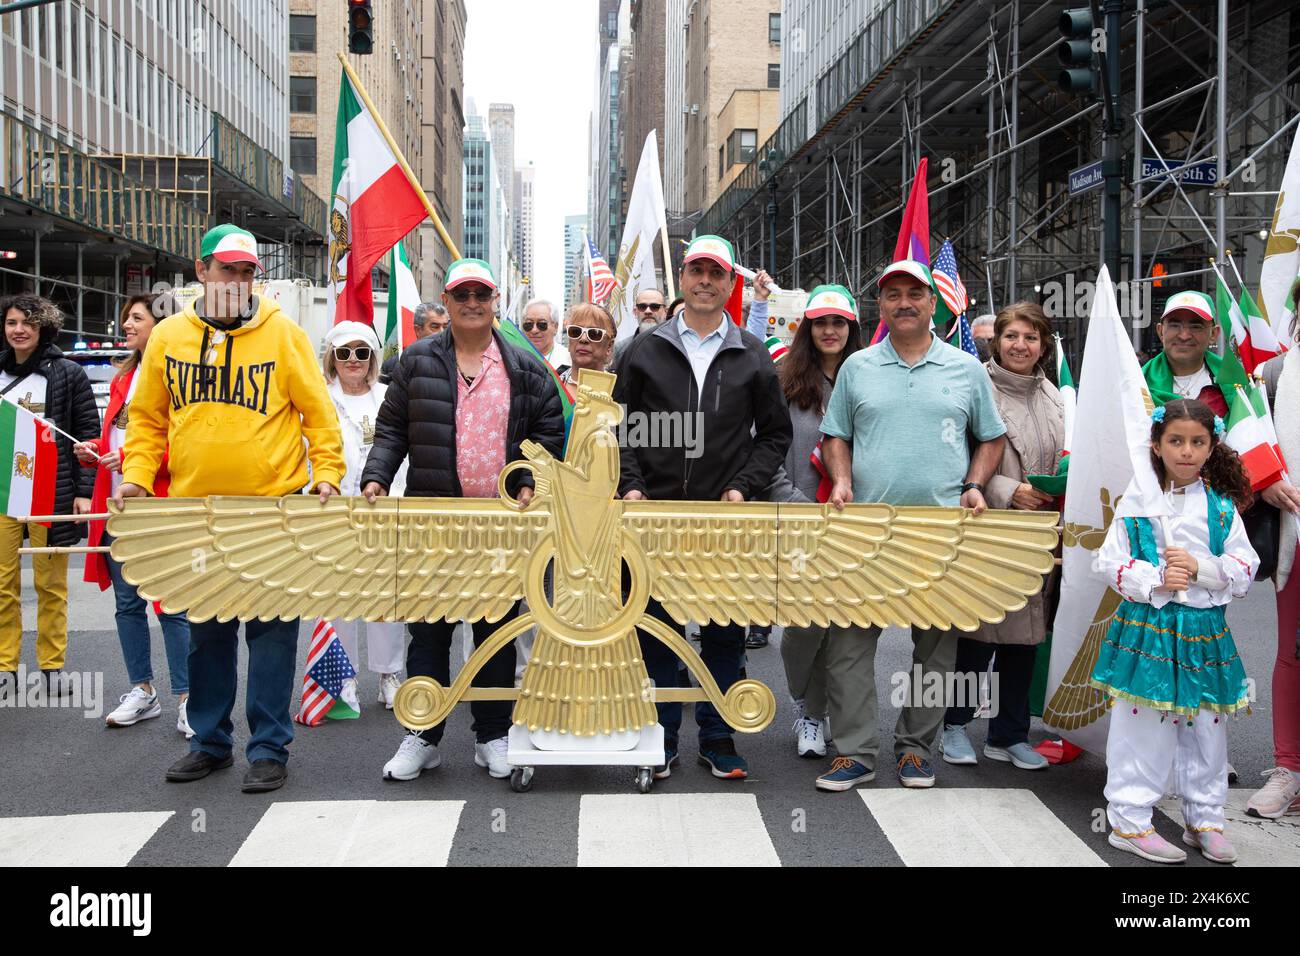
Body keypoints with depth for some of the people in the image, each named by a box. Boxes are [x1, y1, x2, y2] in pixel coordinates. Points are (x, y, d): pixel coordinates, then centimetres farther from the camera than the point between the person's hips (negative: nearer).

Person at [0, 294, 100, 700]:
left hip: (51, 491, -3)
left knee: (51, 584, 5)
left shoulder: (68, 374, 0)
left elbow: (88, 435, -2)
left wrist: (84, 491, -8)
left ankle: (52, 666, 14)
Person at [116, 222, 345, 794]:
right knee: (206, 631, 13)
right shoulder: (168, 337, 8)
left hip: (272, 507, -3)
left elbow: (318, 412, 0)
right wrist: (137, 476, 2)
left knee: (270, 631, 0)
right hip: (195, 510, 4)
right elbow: (147, 419, 14)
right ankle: (209, 741, 27)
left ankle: (269, 748, 11)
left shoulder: (283, 334, 0)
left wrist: (327, 474, -10)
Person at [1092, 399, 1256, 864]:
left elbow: (1245, 568, 1)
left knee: (1206, 728, 12)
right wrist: (1155, 580, -17)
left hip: (1206, 629, 3)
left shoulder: (1222, 506, 4)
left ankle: (1204, 819, 29)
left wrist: (1199, 567, -14)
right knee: (1142, 726, 1)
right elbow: (1110, 561, -4)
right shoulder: (1137, 500, -3)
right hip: (1147, 625, -3)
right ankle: (1129, 821, 13)